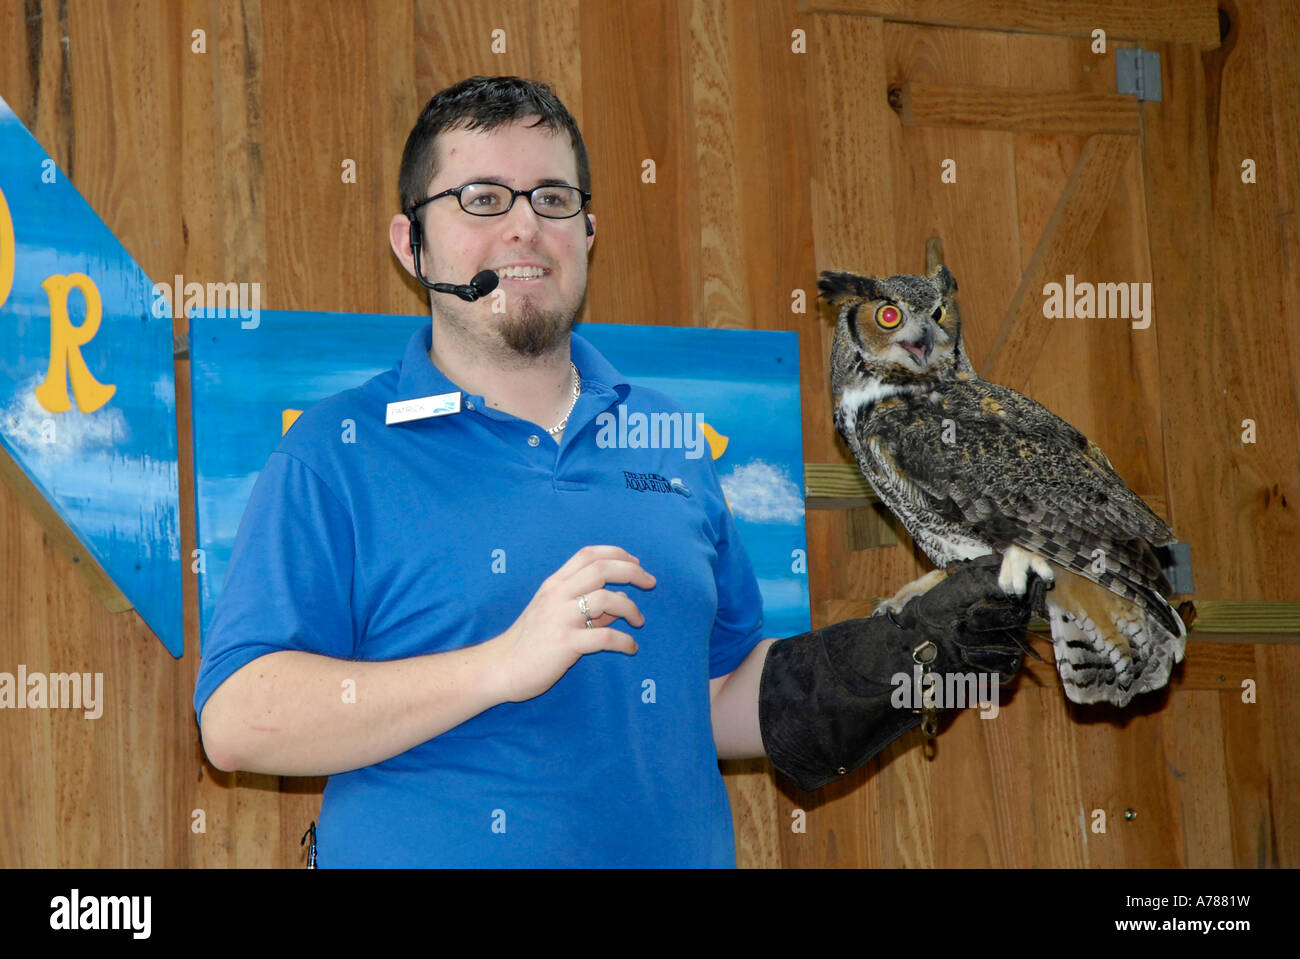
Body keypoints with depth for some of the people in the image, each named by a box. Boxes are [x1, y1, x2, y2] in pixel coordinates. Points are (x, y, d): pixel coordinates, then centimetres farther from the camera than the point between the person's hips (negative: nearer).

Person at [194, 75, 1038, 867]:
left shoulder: (667, 442, 10)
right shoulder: (337, 454, -5)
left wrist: (904, 663, 1)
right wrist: (503, 665, -23)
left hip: (676, 852, 4)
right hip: (431, 855, -4)